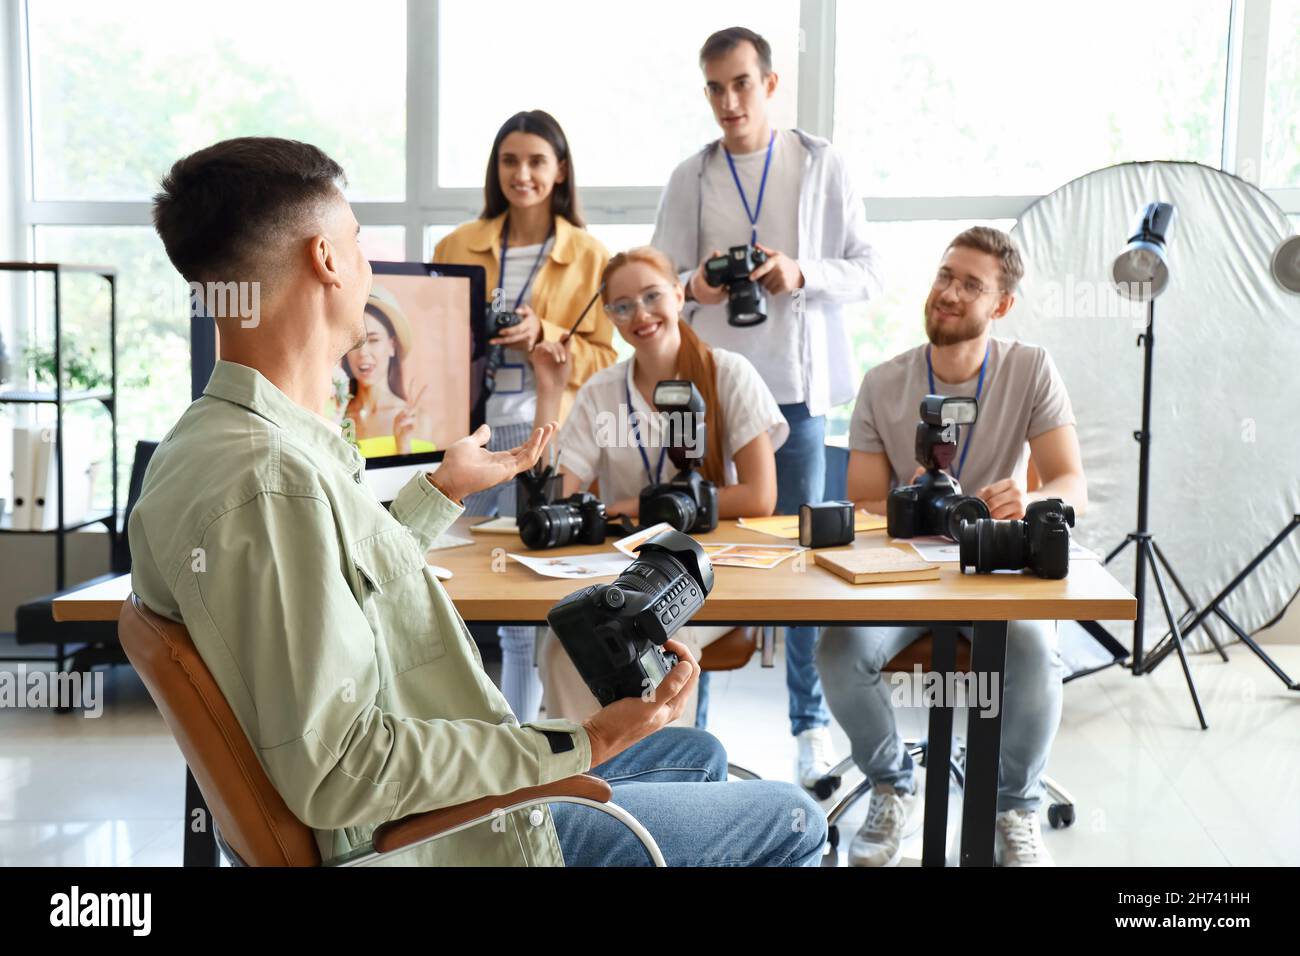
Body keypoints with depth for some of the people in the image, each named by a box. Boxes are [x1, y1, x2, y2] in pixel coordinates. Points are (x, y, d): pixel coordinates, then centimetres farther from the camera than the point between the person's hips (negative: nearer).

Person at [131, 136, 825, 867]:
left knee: (697, 754, 25)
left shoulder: (206, 442, 0)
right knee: (791, 821, 4)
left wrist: (444, 490, 22)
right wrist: (576, 748, -28)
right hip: (437, 837, -9)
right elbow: (336, 771, -32)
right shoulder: (272, 484, -32)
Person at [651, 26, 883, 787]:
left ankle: (813, 722, 17)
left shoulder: (822, 165, 4)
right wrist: (694, 287, -14)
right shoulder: (691, 177, 8)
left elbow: (869, 273, 3)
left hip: (796, 387, -1)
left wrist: (803, 274, -16)